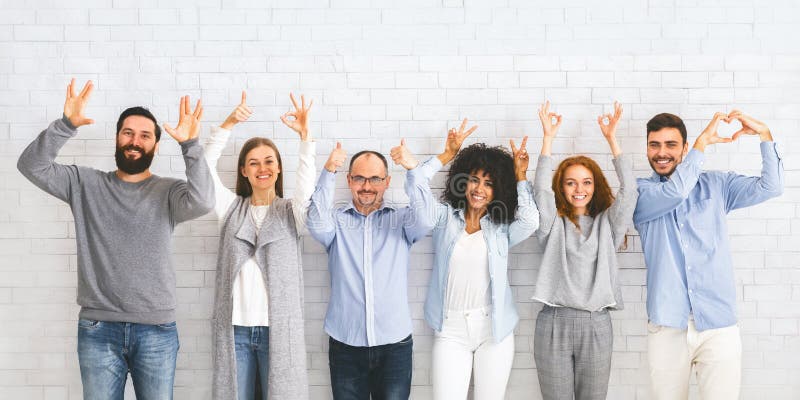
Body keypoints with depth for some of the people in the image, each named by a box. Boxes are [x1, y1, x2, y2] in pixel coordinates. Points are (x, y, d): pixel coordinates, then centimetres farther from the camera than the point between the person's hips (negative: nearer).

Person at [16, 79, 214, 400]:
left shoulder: (168, 191, 1)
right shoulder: (85, 183, 7)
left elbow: (202, 202, -19)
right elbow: (32, 166, -5)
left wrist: (190, 145, -30)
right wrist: (66, 125, -20)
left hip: (156, 330, -1)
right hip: (98, 329, 1)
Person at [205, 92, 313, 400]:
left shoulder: (291, 212, 6)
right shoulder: (232, 209, 11)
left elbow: (307, 178, -13)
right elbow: (205, 167, -1)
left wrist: (305, 135, -27)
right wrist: (227, 125, -14)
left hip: (278, 328, -1)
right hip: (234, 328, 2)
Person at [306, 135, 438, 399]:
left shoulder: (401, 219, 5)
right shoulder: (337, 220, 5)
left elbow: (424, 220, -15)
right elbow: (317, 225, -16)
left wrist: (413, 170, -22)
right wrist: (328, 173, -25)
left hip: (394, 345, 0)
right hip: (345, 345, 0)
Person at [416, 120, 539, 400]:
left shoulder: (501, 228, 4)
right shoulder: (446, 217, 5)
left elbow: (530, 221, -15)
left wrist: (520, 177, -5)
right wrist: (448, 154, -2)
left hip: (493, 329, 1)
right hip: (450, 330, -1)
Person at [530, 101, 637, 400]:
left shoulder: (606, 223, 11)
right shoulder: (553, 224, 8)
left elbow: (628, 191, -2)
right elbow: (541, 190, -7)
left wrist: (611, 139, -4)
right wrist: (548, 138, -9)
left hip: (596, 324, 1)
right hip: (554, 322, -1)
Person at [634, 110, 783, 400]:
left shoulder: (716, 185, 11)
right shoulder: (639, 192, 4)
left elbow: (769, 187, 0)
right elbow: (675, 191, -15)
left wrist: (764, 135, -10)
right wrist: (703, 142, -10)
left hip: (719, 325, 1)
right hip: (667, 326, -1)